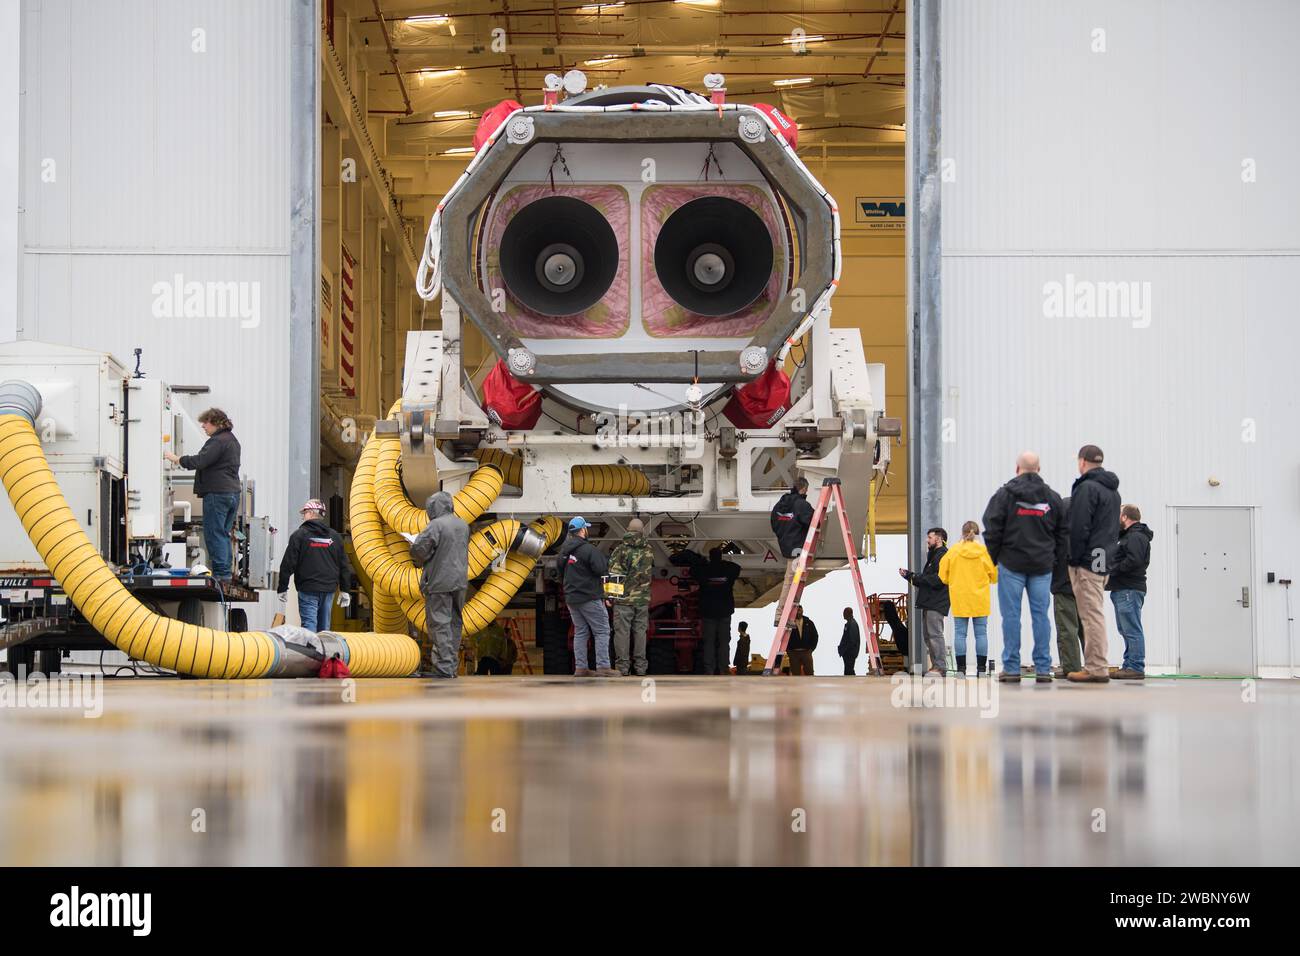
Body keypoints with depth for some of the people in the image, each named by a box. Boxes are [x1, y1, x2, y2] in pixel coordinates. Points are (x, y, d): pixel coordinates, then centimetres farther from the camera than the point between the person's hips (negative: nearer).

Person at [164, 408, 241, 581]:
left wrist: (177, 459, -12)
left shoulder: (218, 441, -15)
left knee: (214, 533, -6)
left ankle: (221, 572, -8)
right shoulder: (232, 440, 18)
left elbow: (200, 461, -22)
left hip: (217, 493, -10)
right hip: (233, 492, 10)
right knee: (224, 533, 14)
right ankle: (226, 572, 15)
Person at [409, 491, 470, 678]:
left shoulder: (435, 526, -15)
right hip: (460, 581, 8)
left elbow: (419, 550, -18)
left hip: (440, 582, -7)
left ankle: (444, 668, -11)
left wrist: (414, 543, 4)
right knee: (454, 622, 13)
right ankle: (452, 665, 18)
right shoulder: (463, 526, 10)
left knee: (439, 623, -6)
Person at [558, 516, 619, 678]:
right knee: (602, 631, -3)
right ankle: (603, 667, -9)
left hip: (571, 597, 8)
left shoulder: (564, 549, 10)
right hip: (589, 597, -8)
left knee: (580, 632, 13)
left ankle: (580, 667, 10)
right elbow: (601, 569, -19)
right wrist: (606, 560, 0)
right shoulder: (589, 549, -17)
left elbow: (561, 572, 19)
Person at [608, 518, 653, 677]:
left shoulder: (621, 549, -8)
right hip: (643, 599, 3)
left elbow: (613, 573, -9)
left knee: (622, 632, 1)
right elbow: (652, 573, 16)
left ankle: (622, 666, 0)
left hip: (623, 598, -3)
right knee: (640, 631, 9)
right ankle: (640, 666, 9)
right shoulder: (649, 550, 5)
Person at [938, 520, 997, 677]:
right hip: (980, 600, 0)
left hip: (959, 600, 0)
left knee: (960, 633, 3)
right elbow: (994, 576, 1)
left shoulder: (953, 552, -4)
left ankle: (961, 668, 0)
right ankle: (981, 668, 4)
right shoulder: (984, 551, -4)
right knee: (981, 633, 5)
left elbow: (943, 577, 0)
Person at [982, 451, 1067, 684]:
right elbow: (1062, 532, 9)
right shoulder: (1052, 497, 8)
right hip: (1042, 565, 3)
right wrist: (1051, 556, 14)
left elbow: (992, 529, -4)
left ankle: (1011, 668, -2)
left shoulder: (1004, 494, -3)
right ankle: (1043, 669, 3)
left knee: (1011, 614, 0)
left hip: (1011, 563, -3)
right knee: (1040, 614, 4)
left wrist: (994, 558, 6)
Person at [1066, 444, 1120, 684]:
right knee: (1095, 614, 14)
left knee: (1092, 615, -9)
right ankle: (1098, 667, 15)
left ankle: (1096, 669, -10)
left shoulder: (1087, 487, -12)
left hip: (1087, 560, -9)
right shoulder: (1113, 491, 18)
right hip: (1105, 561, 9)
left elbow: (1079, 528, -17)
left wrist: (1074, 559, -13)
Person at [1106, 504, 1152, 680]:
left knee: (1132, 630, -10)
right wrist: (1110, 572, 7)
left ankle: (1136, 668, -11)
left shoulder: (1136, 537, -11)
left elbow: (1133, 561, -23)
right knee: (1126, 630, 13)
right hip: (1122, 590, 11)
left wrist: (1112, 571, -15)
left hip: (1130, 591, -11)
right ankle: (1129, 665, 17)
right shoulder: (1129, 536, 23)